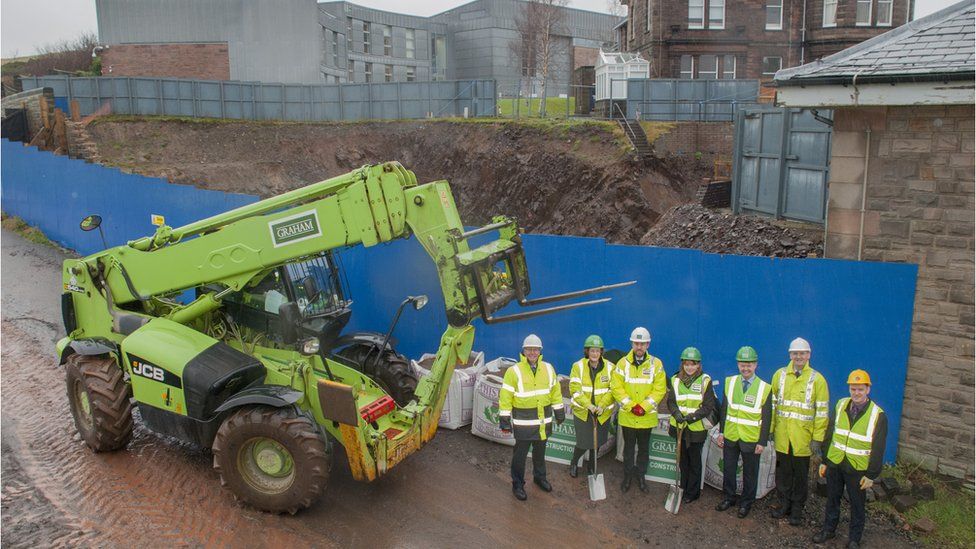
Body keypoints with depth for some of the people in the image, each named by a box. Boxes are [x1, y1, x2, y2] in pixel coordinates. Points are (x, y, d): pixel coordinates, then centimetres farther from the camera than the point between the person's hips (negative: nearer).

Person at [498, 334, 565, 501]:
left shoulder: (548, 368, 2)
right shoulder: (514, 371, -12)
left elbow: (555, 390, 11)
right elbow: (505, 396, -11)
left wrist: (559, 410, 12)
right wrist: (504, 418, -12)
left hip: (544, 420, 4)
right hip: (523, 421, -4)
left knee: (540, 451, 21)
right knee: (520, 454, 4)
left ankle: (540, 477, 41)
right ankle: (518, 484, 20)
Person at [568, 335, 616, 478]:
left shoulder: (609, 367, -5)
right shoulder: (578, 366, -8)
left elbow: (613, 390, -7)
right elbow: (575, 389, -13)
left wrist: (601, 406, -19)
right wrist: (589, 405, -23)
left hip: (602, 412, 2)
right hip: (582, 411, -2)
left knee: (597, 442, 15)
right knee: (583, 443, 1)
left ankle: (591, 466, 40)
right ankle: (574, 464, 32)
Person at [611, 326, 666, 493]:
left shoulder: (656, 364, -4)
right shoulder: (623, 363, -5)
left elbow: (660, 389, -6)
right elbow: (616, 387, -7)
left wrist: (644, 407, -15)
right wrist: (631, 406, -15)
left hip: (647, 416, 0)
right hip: (627, 416, 0)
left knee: (643, 447, 14)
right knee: (629, 447, 11)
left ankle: (641, 475, 29)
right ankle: (628, 475, 25)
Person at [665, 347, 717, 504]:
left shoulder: (705, 381, -8)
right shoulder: (675, 380, 1)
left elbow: (708, 406, -9)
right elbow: (671, 402, 1)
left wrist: (693, 416, -22)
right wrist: (677, 414, -19)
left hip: (697, 428, -3)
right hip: (680, 426, 3)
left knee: (695, 461, 8)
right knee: (683, 460, 15)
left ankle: (693, 492, 21)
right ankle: (683, 488, 29)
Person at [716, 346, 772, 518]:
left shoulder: (764, 388, -8)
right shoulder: (730, 382, 1)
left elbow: (766, 418, -6)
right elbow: (724, 409, 6)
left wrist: (762, 442, -8)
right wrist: (721, 432, 3)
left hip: (751, 439, -3)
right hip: (730, 436, 3)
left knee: (750, 472, 10)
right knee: (728, 469, 14)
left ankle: (746, 502, 26)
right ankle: (729, 498, 31)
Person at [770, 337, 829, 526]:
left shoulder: (817, 379, -6)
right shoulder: (780, 374, 3)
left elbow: (822, 411, -5)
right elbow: (772, 403, 9)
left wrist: (817, 438, -8)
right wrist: (771, 428, 6)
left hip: (803, 438, -2)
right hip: (782, 436, 2)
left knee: (801, 475, 9)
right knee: (783, 472, 13)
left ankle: (797, 509, 23)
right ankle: (784, 504, 28)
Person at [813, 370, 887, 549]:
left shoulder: (878, 415, -12)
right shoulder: (841, 405, -1)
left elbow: (878, 449, -9)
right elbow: (829, 434, 6)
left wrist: (871, 475, -10)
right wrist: (824, 461, 6)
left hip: (857, 468, -3)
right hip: (835, 463, 3)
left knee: (857, 505, 11)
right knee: (832, 499, 17)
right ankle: (828, 529, 33)